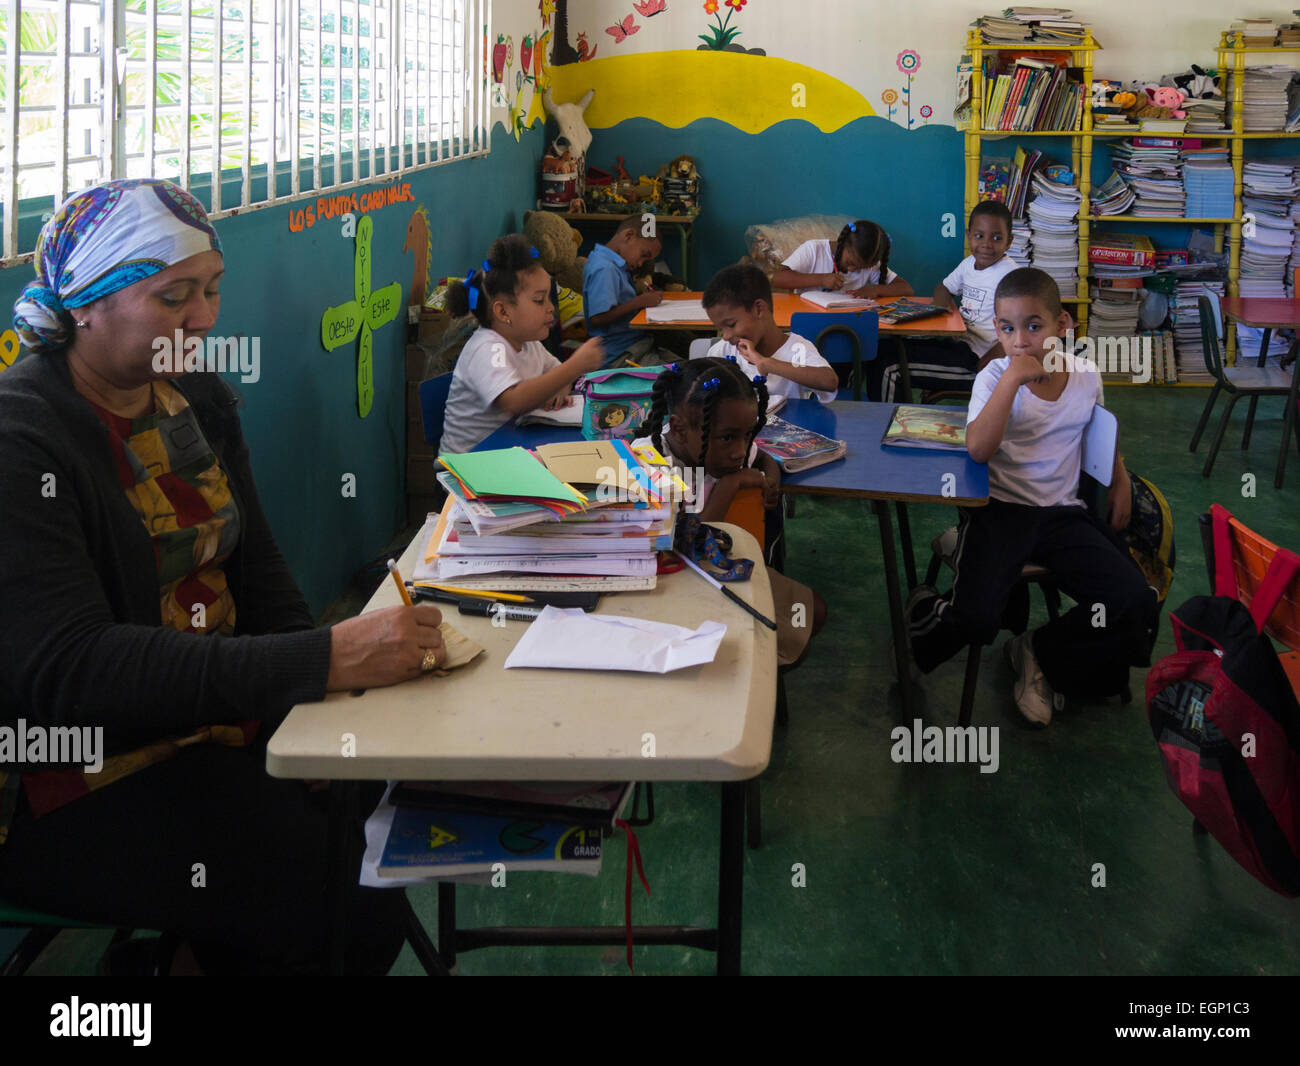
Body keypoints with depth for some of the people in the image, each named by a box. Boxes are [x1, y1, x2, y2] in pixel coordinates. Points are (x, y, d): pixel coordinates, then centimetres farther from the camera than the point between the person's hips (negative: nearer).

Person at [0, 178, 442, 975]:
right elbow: (69, 672, -26)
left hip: (218, 723, 8)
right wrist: (324, 662, -32)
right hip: (70, 789, -8)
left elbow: (260, 579, 9)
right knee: (361, 906, -21)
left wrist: (333, 665, -13)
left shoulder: (198, 402, 10)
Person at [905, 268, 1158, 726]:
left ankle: (1041, 654, 7)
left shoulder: (1085, 376, 4)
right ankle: (925, 612, 12)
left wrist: (1120, 479, 15)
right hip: (1000, 510, -3)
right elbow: (978, 449, -23)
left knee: (1136, 602, -16)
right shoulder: (995, 378, -6)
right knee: (974, 616, -27)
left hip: (1062, 512, 4)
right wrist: (1013, 378, -24)